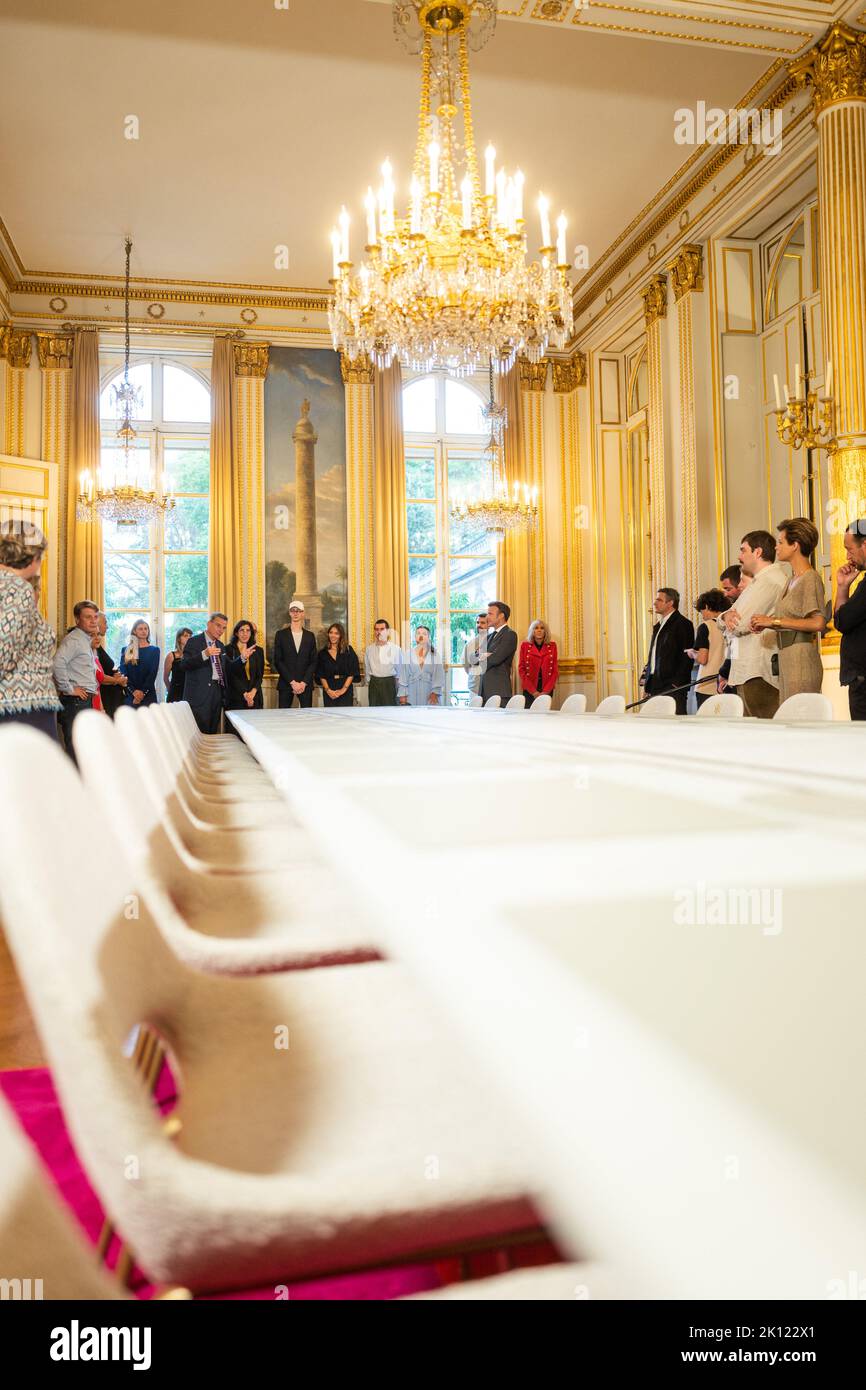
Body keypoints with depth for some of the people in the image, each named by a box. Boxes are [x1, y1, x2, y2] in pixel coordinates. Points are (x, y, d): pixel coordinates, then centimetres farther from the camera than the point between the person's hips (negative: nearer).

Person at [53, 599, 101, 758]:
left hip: (87, 700, 10)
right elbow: (57, 663, -28)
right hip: (76, 701, -10)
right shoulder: (73, 639, -12)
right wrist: (68, 689, -21)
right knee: (75, 749, -9)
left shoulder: (87, 640, 19)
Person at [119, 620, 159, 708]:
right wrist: (133, 691, -11)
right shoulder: (126, 651, 11)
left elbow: (153, 673, 0)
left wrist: (143, 692, -10)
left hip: (148, 695, -1)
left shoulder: (154, 650, 9)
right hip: (130, 695, 1)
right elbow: (123, 672, 2)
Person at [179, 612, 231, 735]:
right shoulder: (194, 641, -3)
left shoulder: (220, 645, 19)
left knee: (213, 733, 5)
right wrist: (204, 654, -29)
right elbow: (184, 664, -15)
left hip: (217, 692, 7)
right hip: (200, 693, -7)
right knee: (200, 733, -9)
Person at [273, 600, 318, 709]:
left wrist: (304, 683, -7)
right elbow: (278, 661, -1)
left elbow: (313, 661, 6)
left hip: (305, 684, 1)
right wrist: (292, 682, -9)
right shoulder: (281, 634, 5)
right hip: (286, 683, -1)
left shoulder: (310, 636, 11)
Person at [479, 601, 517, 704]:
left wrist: (482, 657, 4)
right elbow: (473, 660, 14)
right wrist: (483, 656, -7)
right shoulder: (490, 636, 20)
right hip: (485, 690, 7)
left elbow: (495, 659, -16)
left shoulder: (510, 634, -6)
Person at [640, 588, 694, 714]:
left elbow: (687, 657, -11)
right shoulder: (658, 626, 21)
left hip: (673, 686, -8)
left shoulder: (683, 624, -5)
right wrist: (646, 682, 14)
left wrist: (677, 684, -16)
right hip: (655, 687, 8)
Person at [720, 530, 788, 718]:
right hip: (748, 673, 10)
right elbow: (721, 621, 18)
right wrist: (727, 615, -5)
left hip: (758, 675, -10)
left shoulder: (771, 580, -10)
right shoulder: (758, 581, 23)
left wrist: (728, 617, 5)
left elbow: (739, 625, -18)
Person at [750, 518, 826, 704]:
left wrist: (774, 621, -16)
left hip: (802, 664, -9)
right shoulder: (793, 579, 19)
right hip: (786, 662, 9)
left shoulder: (811, 579, -9)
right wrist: (766, 624, 3)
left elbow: (818, 623, -21)